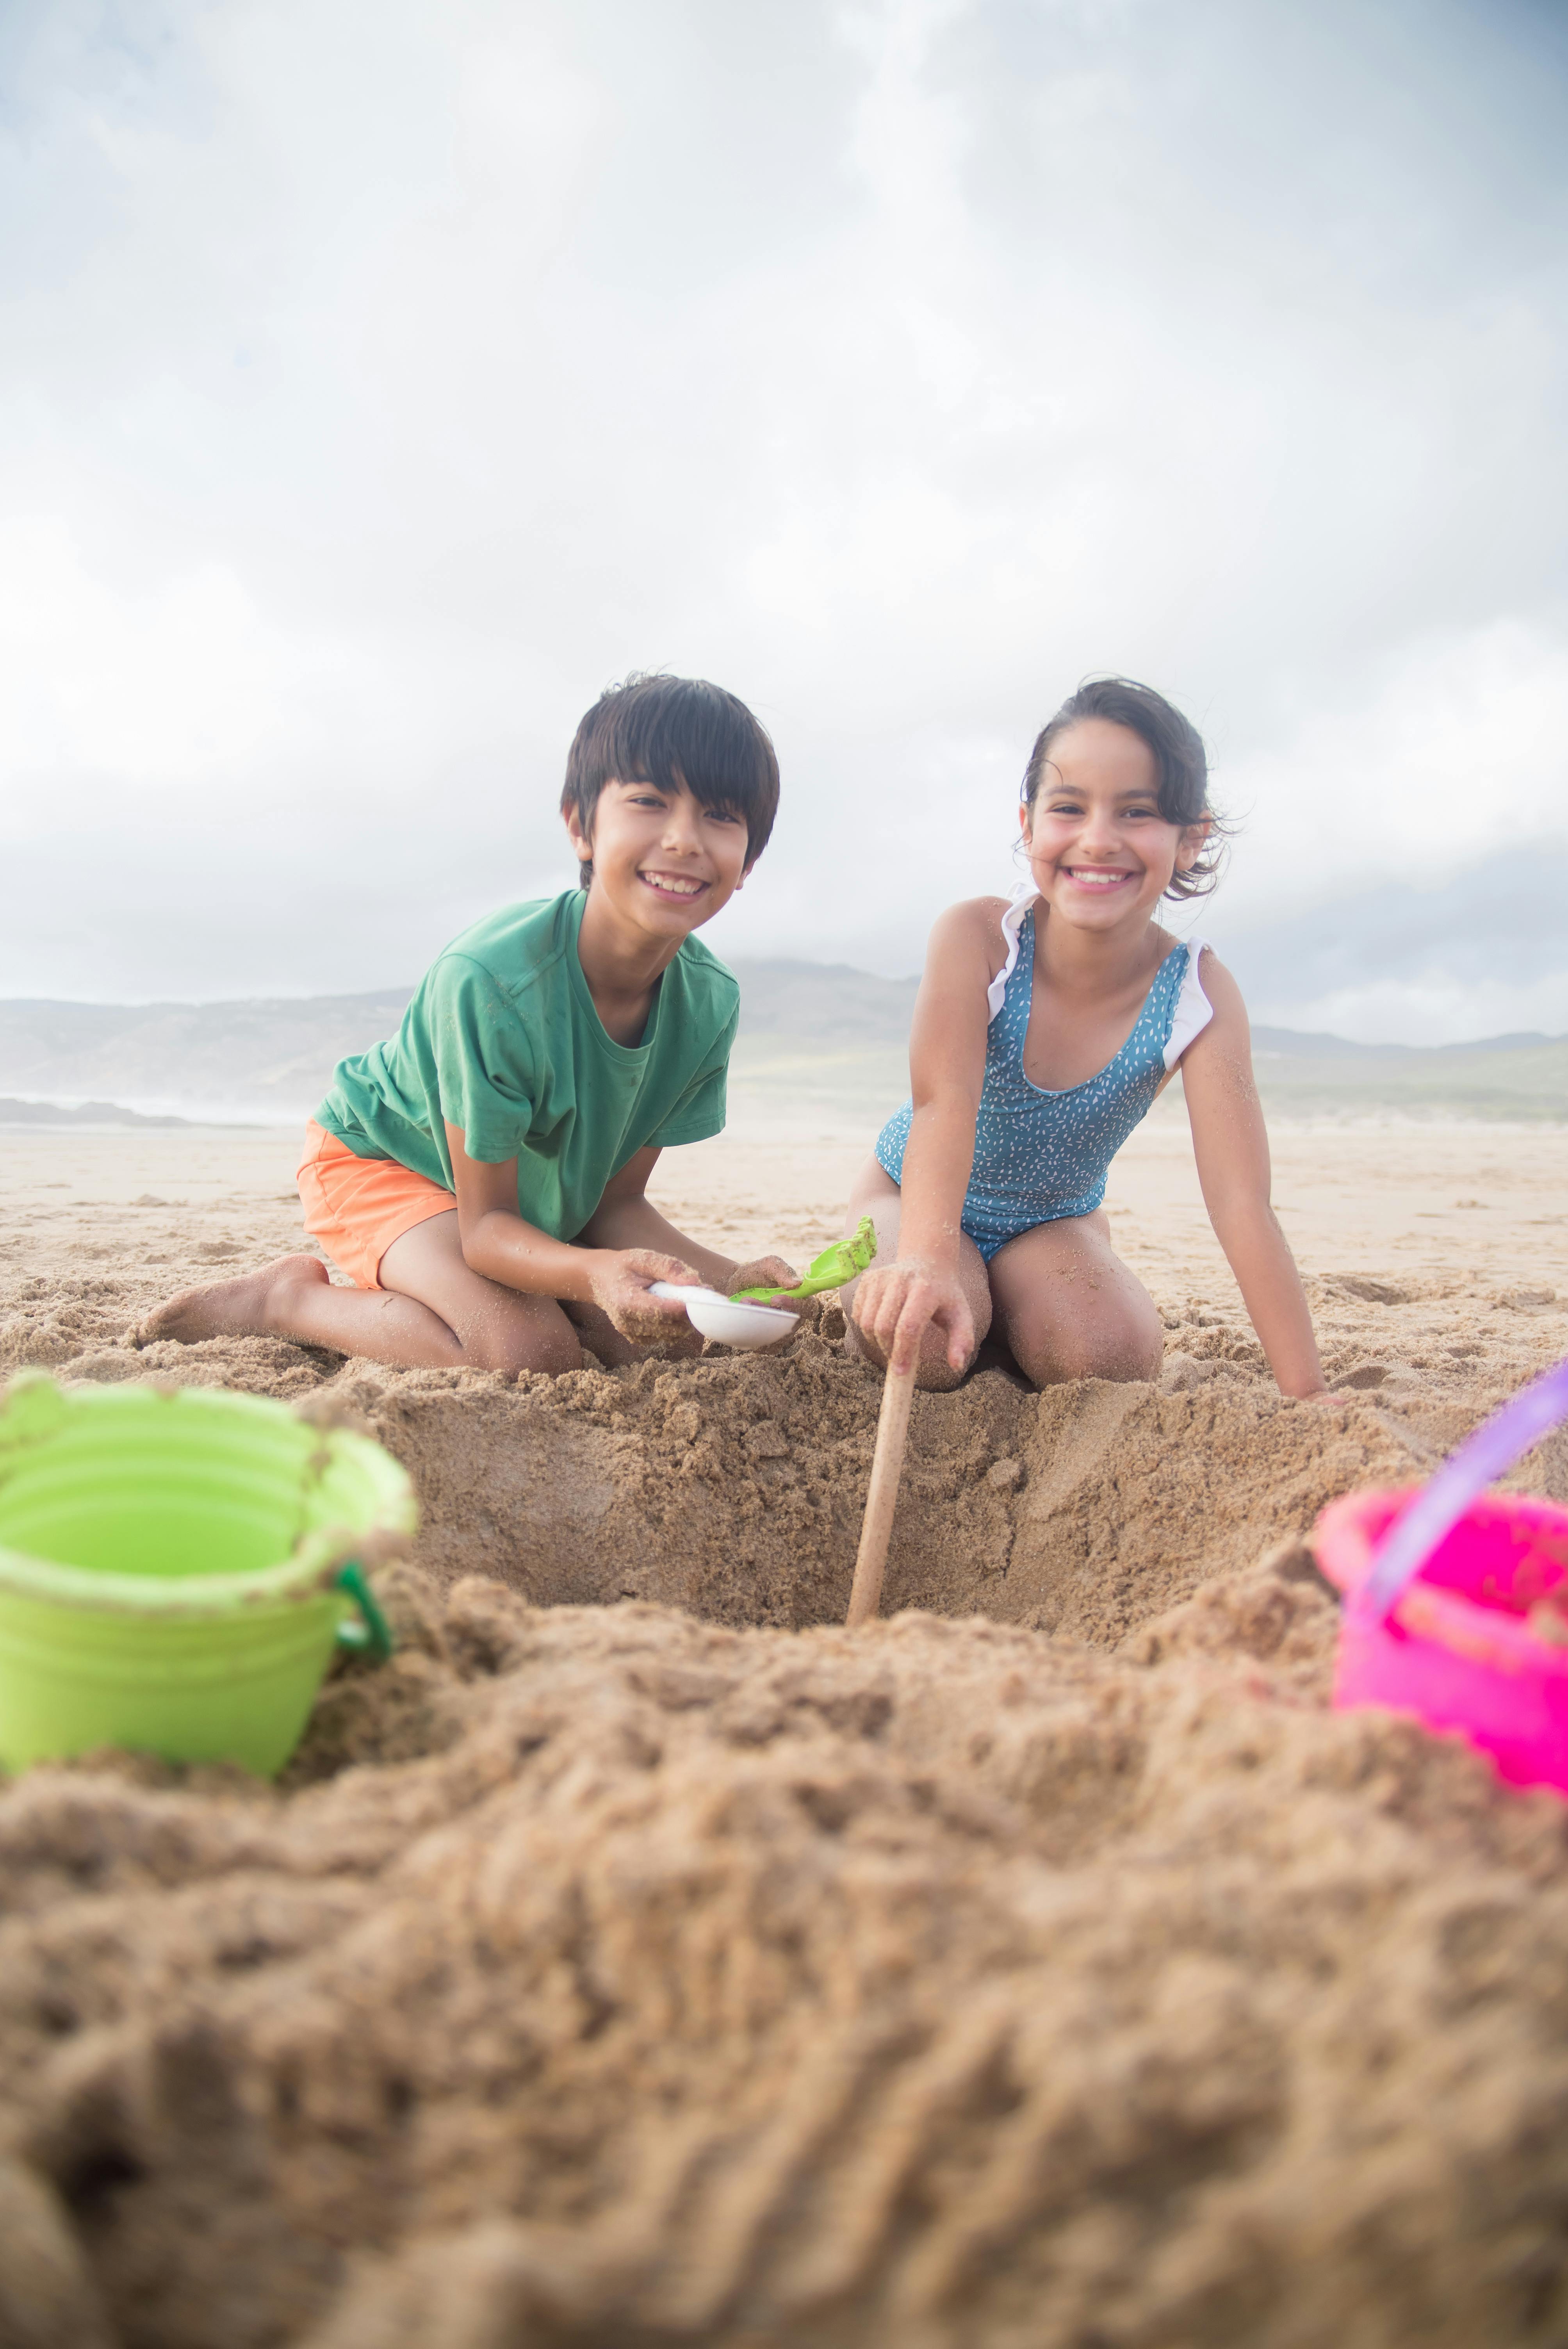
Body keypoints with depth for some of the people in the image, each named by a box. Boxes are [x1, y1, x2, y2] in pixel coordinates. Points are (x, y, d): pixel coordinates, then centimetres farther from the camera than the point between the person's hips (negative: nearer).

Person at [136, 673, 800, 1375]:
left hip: (534, 1193, 7)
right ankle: (286, 1298, -6)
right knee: (535, 1353, -28)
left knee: (669, 1336, -3)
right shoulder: (491, 980, -37)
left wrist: (728, 1279, -31)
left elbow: (617, 1201, -12)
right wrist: (596, 1274, -50)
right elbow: (484, 1223, -29)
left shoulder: (709, 1003, -19)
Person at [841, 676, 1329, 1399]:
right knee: (924, 1340, -30)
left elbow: (1242, 1206, -27)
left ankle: (1005, 1317, 8)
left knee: (1113, 1357, -25)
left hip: (1055, 1221, 2)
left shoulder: (1199, 995, -24)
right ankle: (876, 1302, 6)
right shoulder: (976, 936, -28)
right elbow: (943, 1104, -41)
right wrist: (927, 1258, -61)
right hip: (911, 1197, -1)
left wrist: (1310, 1397, -33)